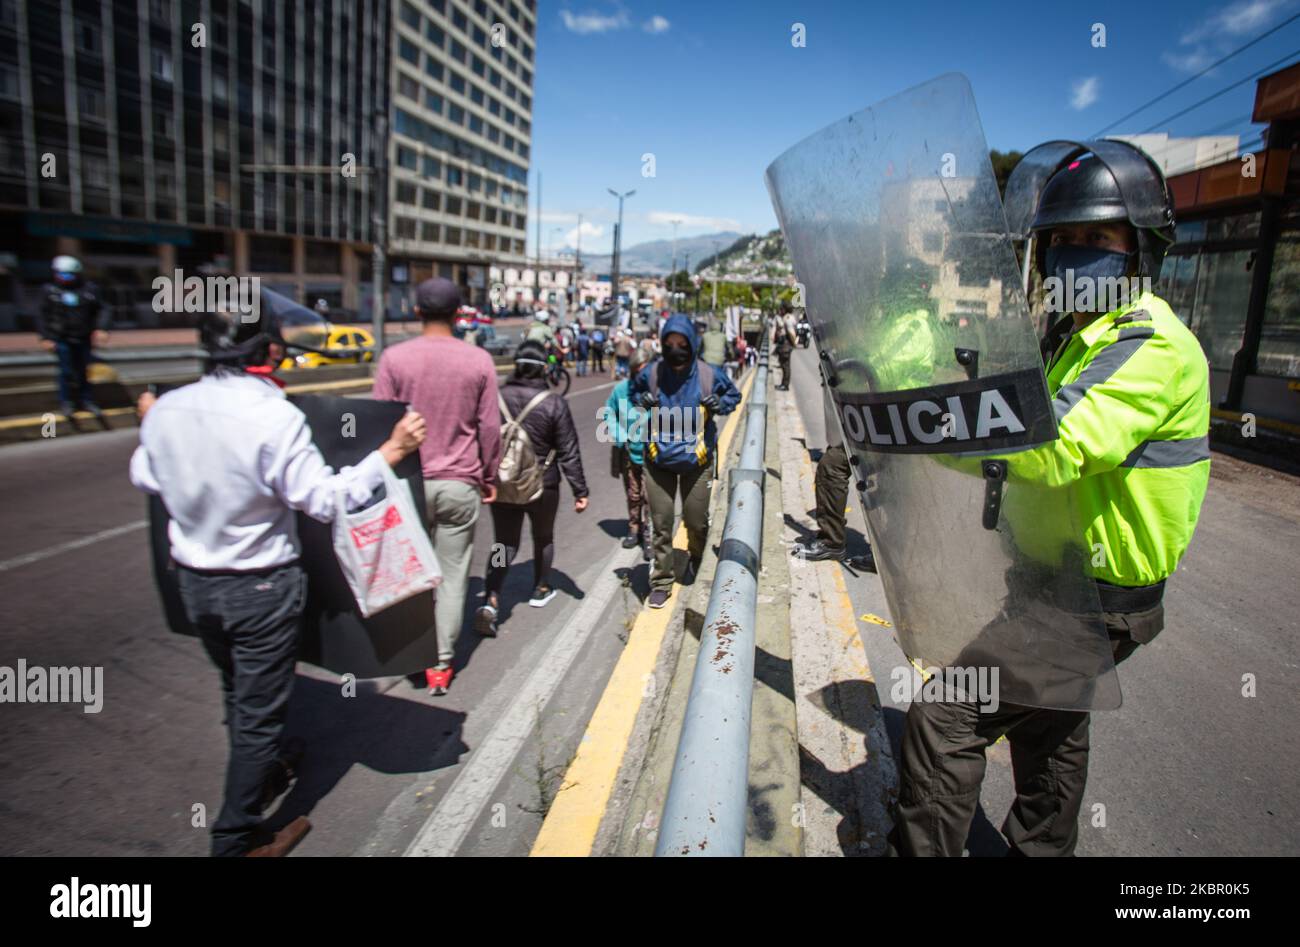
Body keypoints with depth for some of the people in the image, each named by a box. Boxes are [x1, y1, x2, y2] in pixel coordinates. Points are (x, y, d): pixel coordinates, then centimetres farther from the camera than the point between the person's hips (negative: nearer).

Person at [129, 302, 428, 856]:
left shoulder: (167, 410, -5)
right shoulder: (275, 416, -24)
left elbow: (145, 479, 12)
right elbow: (326, 499, -22)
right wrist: (390, 452, -17)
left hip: (193, 581, 7)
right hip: (261, 588, -6)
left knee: (237, 691, 27)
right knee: (260, 710, 10)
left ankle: (265, 775, 51)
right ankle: (235, 840, 23)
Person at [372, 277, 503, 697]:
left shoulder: (394, 358, -5)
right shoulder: (479, 361, -3)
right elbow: (490, 427, 0)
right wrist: (489, 477, 12)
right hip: (460, 484, 0)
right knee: (452, 576, 8)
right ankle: (441, 663, 15)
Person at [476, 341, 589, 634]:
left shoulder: (496, 398, -5)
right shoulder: (554, 403, -13)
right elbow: (568, 452, -11)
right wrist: (580, 490, -4)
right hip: (542, 486, -2)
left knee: (505, 543, 9)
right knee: (543, 538, 21)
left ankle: (490, 600, -10)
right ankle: (541, 590, 37)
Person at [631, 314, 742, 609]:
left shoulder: (709, 375, -8)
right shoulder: (651, 373, -6)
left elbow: (733, 395, 10)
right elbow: (633, 391, 14)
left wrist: (719, 404, -12)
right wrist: (642, 400, -9)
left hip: (696, 460, 0)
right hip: (659, 460, 0)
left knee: (696, 522, 9)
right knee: (661, 524, 3)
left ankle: (694, 560, 42)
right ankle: (661, 582, 16)